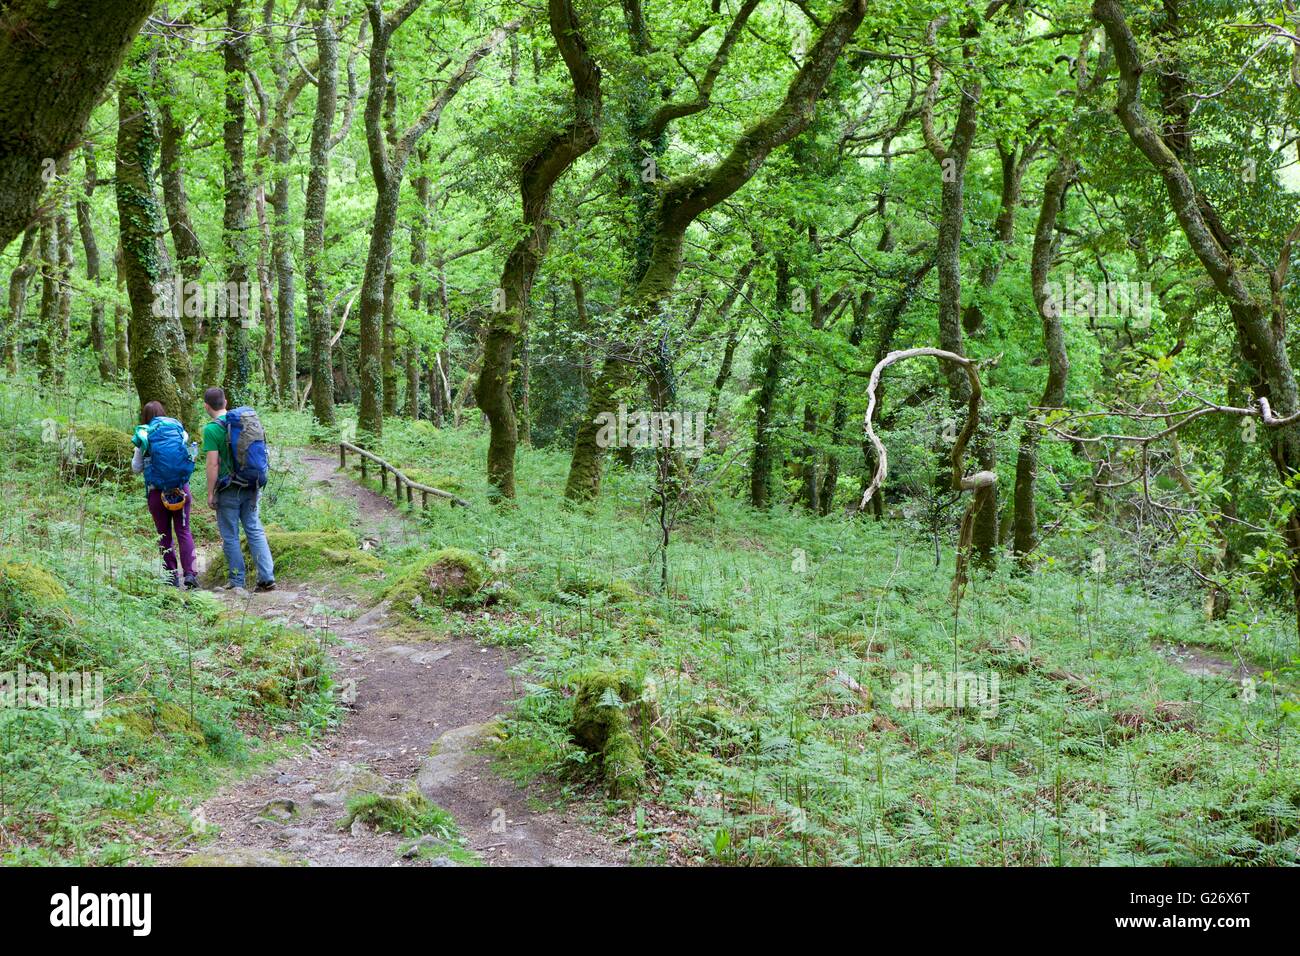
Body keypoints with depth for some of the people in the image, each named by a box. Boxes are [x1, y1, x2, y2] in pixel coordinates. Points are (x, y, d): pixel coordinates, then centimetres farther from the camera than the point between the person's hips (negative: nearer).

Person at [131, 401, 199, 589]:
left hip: (157, 492, -1)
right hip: (181, 489, 1)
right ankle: (189, 573, -9)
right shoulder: (179, 430, 1)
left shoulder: (144, 436, -3)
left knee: (165, 535, 11)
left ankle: (172, 576, 11)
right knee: (183, 531, 6)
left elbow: (136, 468, 4)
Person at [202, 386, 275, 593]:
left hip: (228, 490, -5)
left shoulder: (212, 429, -13)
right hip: (251, 488, 5)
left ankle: (237, 582, 10)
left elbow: (213, 464, -16)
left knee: (230, 537, 5)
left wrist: (210, 494, -8)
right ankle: (267, 577, 2)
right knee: (255, 531, 9)